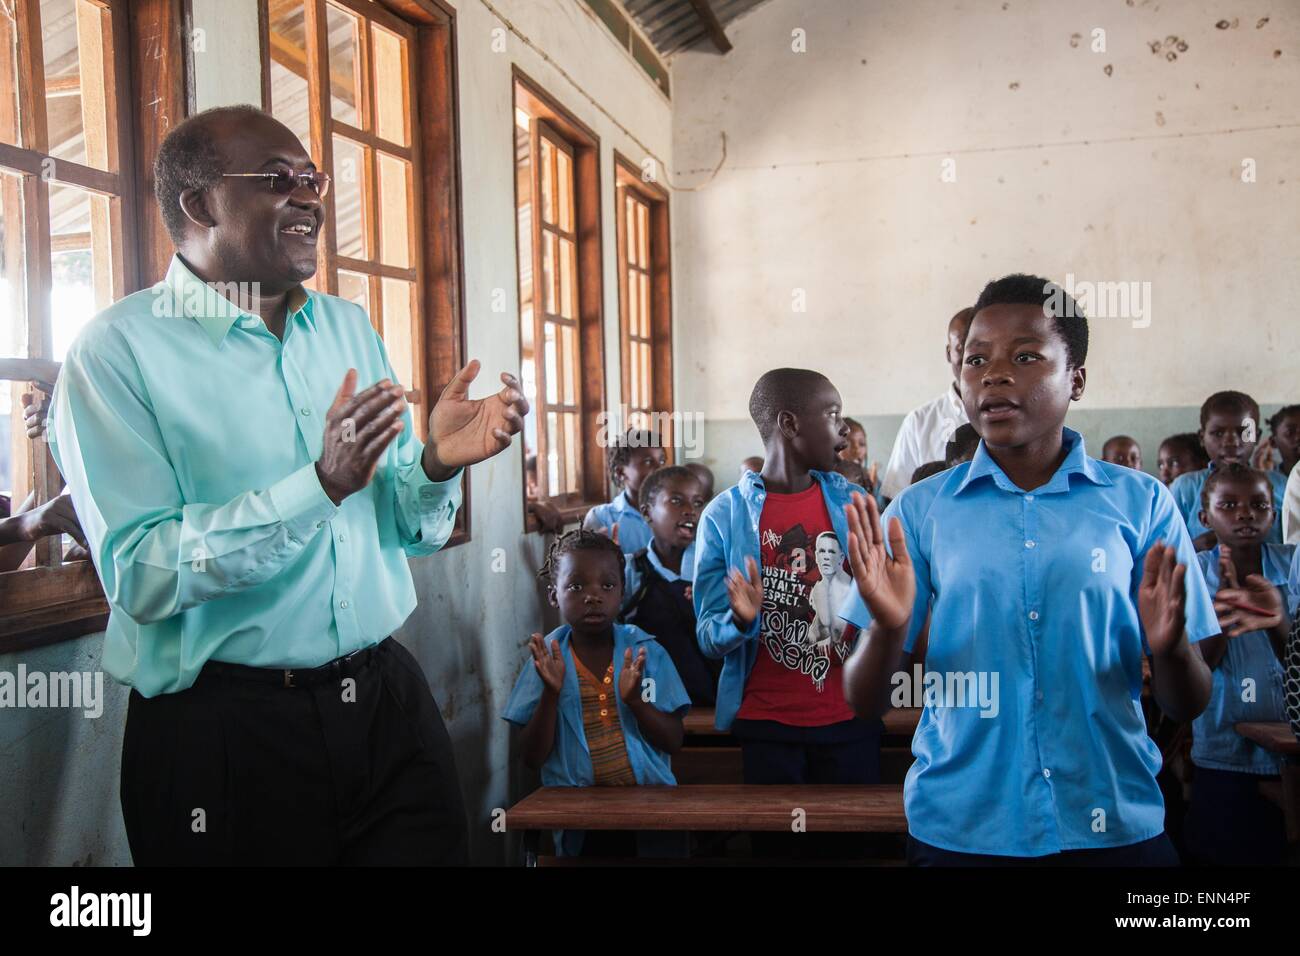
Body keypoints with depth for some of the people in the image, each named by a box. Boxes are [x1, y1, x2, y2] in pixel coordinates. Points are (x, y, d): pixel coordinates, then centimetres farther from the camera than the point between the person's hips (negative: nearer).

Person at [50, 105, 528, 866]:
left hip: (388, 700, 5)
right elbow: (138, 573, -18)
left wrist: (438, 463, -10)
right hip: (222, 733, -5)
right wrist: (322, 484, -25)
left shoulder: (350, 327, 10)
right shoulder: (119, 349, -7)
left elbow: (409, 533, 11)